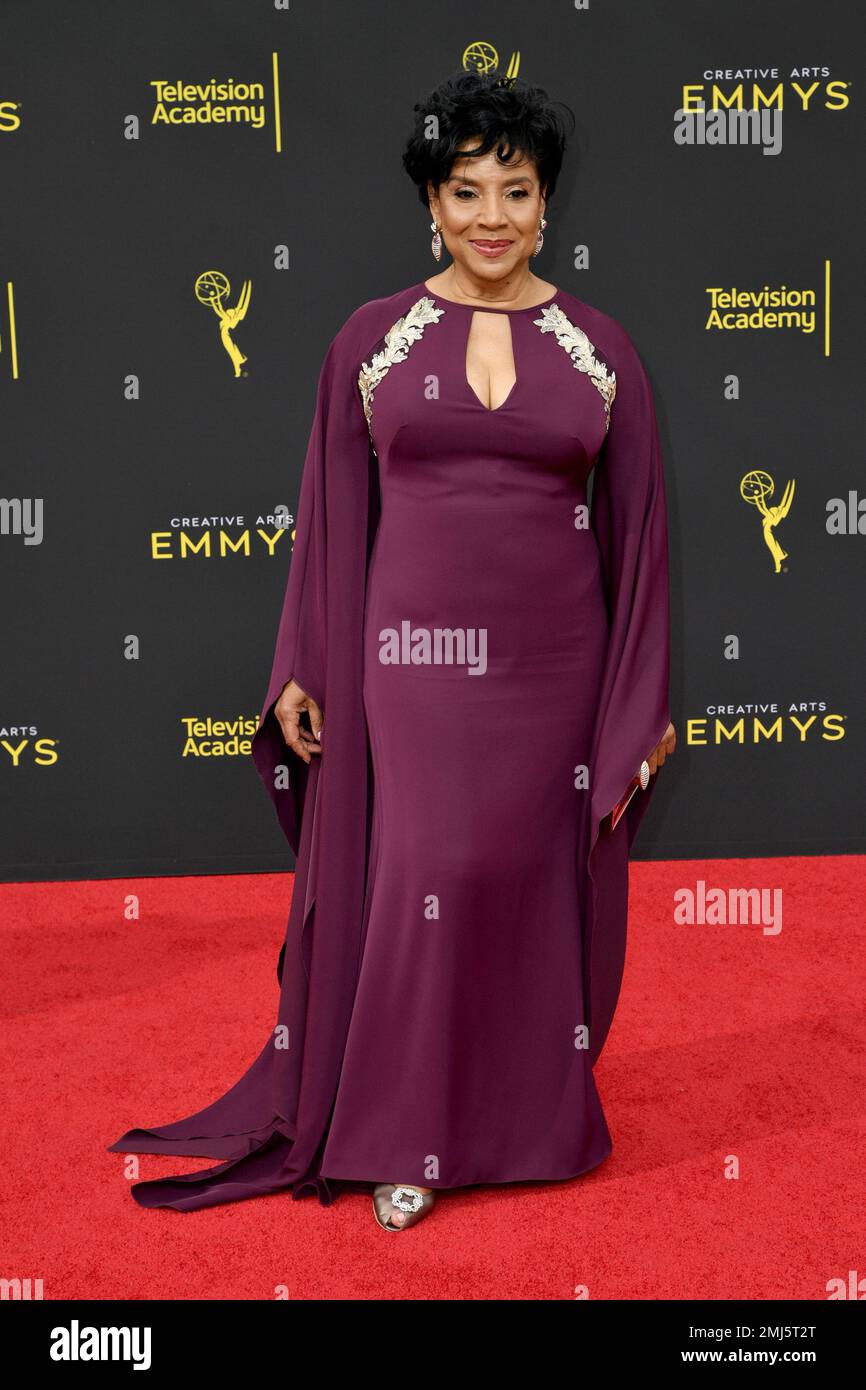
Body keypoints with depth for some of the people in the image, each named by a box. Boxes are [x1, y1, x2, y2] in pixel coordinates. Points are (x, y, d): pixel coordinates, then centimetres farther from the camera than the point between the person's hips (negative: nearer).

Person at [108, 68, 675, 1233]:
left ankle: (532, 1104, 31)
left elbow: (637, 529, 4)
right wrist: (301, 672, 2)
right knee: (422, 879, -2)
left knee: (537, 880, 9)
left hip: (550, 660, 1)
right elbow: (334, 517, 5)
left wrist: (641, 708, 2)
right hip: (411, 655, -1)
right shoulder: (372, 338, 2)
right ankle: (407, 1133, 17)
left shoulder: (600, 346, 3)